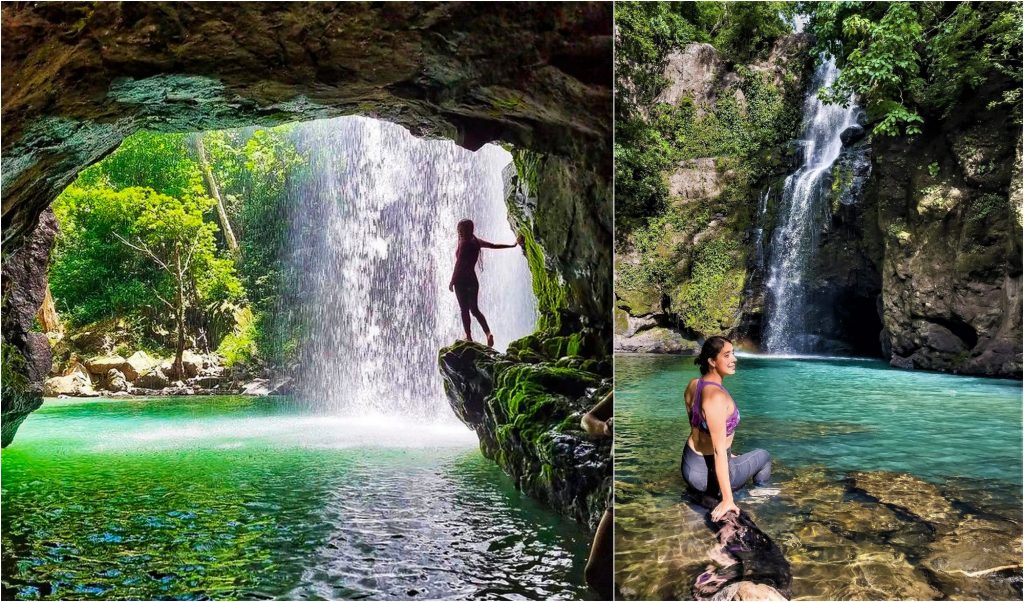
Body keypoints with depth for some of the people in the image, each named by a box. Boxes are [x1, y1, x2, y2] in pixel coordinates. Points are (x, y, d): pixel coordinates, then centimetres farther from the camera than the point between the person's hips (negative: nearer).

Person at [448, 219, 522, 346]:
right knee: (474, 309, 12)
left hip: (461, 280, -7)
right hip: (473, 279, 7)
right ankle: (488, 333, -5)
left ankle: (469, 337, 2)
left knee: (464, 310, 1)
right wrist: (513, 245, 28)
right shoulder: (476, 242, 7)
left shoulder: (463, 243, -12)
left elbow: (458, 264, -14)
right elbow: (494, 246, 16)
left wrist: (452, 281, -10)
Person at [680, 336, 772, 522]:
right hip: (709, 475, -7)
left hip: (689, 466, 7)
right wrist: (727, 499, -28)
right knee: (763, 457, 23)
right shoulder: (716, 396, -28)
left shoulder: (693, 385, -3)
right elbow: (719, 450, -30)